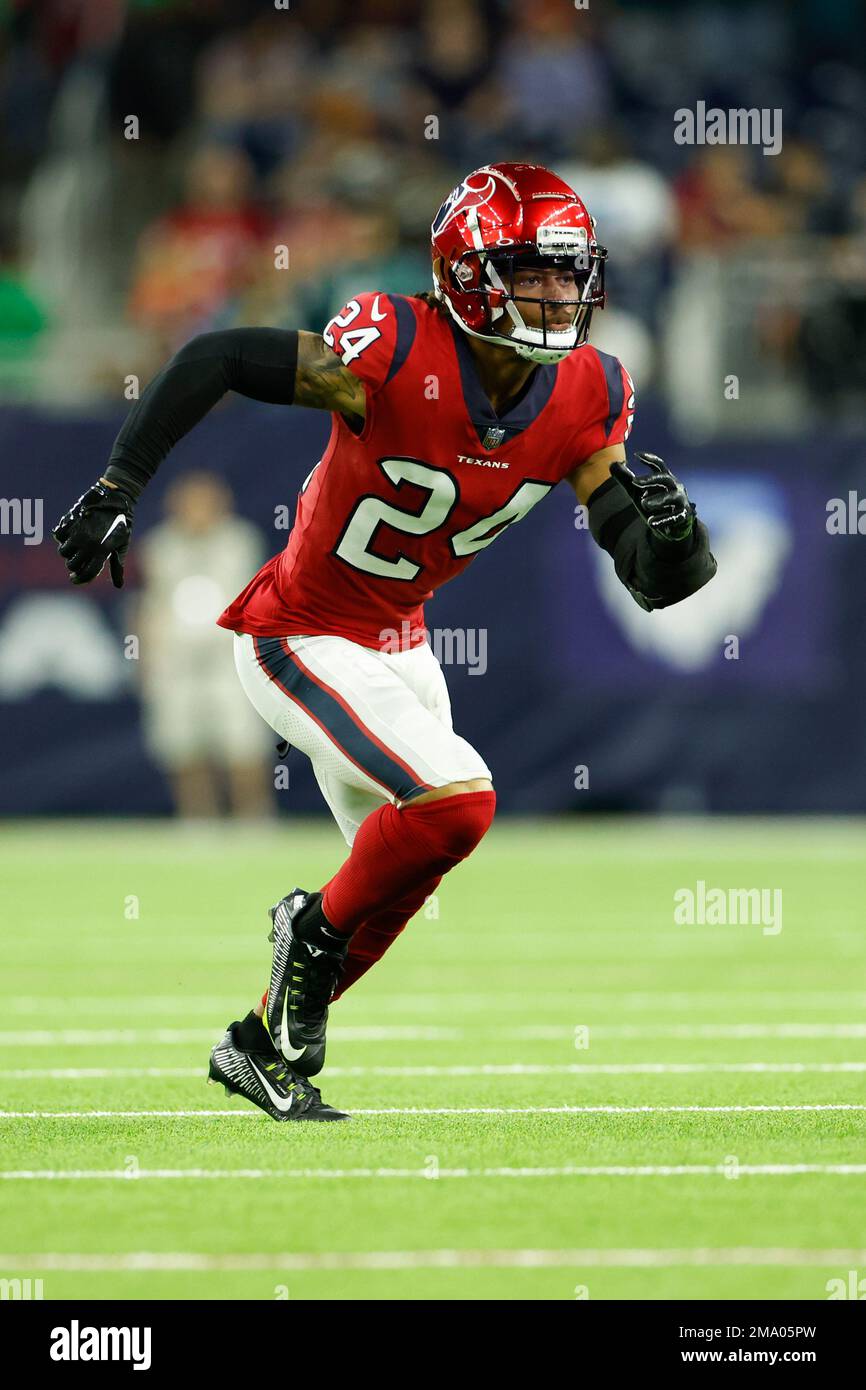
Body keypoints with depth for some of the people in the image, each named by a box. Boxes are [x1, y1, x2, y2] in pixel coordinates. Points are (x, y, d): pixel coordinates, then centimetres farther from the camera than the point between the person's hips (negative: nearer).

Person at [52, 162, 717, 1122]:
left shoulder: (586, 401, -10)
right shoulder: (398, 357, -29)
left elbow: (654, 582, -10)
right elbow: (215, 360, -24)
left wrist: (666, 530, -33)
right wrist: (118, 488, -26)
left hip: (394, 645, 8)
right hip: (299, 640, -8)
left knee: (400, 872, 16)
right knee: (454, 799, -23)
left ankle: (261, 1044, 35)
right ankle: (317, 929, 3)